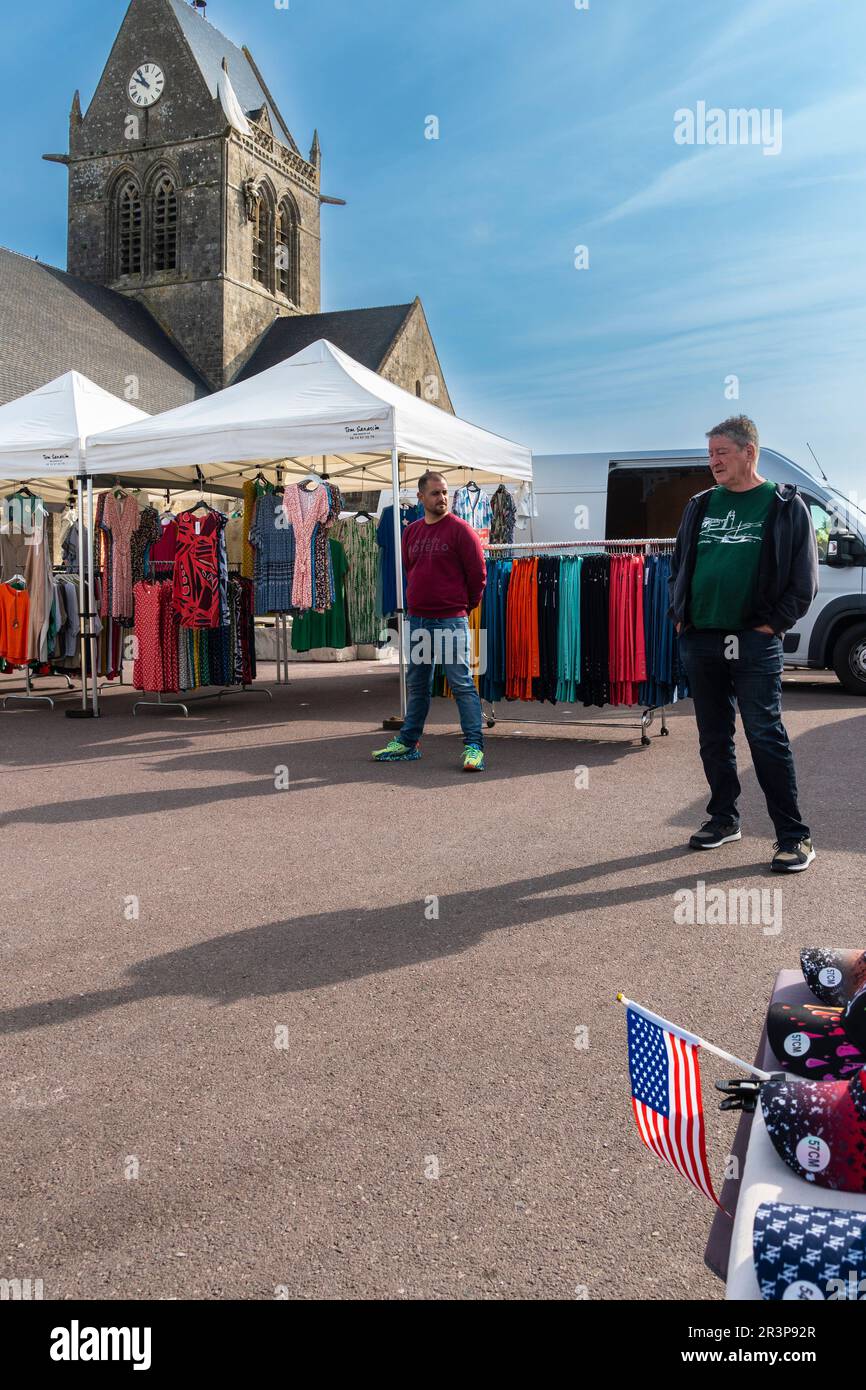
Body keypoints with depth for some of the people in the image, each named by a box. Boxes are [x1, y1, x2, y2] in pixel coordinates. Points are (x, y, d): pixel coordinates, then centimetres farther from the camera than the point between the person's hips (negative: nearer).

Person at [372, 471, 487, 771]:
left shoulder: (460, 529, -7)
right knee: (416, 684, 14)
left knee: (461, 683, -7)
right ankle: (407, 742, 24)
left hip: (451, 620, -6)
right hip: (417, 619, 6)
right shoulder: (411, 532, 11)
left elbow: (478, 573, -5)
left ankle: (474, 746, -4)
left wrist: (465, 605, 5)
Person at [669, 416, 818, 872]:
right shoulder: (700, 506, 13)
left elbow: (804, 579, -1)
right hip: (699, 641, 5)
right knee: (713, 738, 12)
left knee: (766, 737, -7)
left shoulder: (784, 505, 0)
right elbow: (679, 565, 21)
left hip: (754, 643, -5)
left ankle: (794, 836, 0)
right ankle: (723, 818, 26)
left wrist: (775, 624, -8)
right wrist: (679, 615, 10)